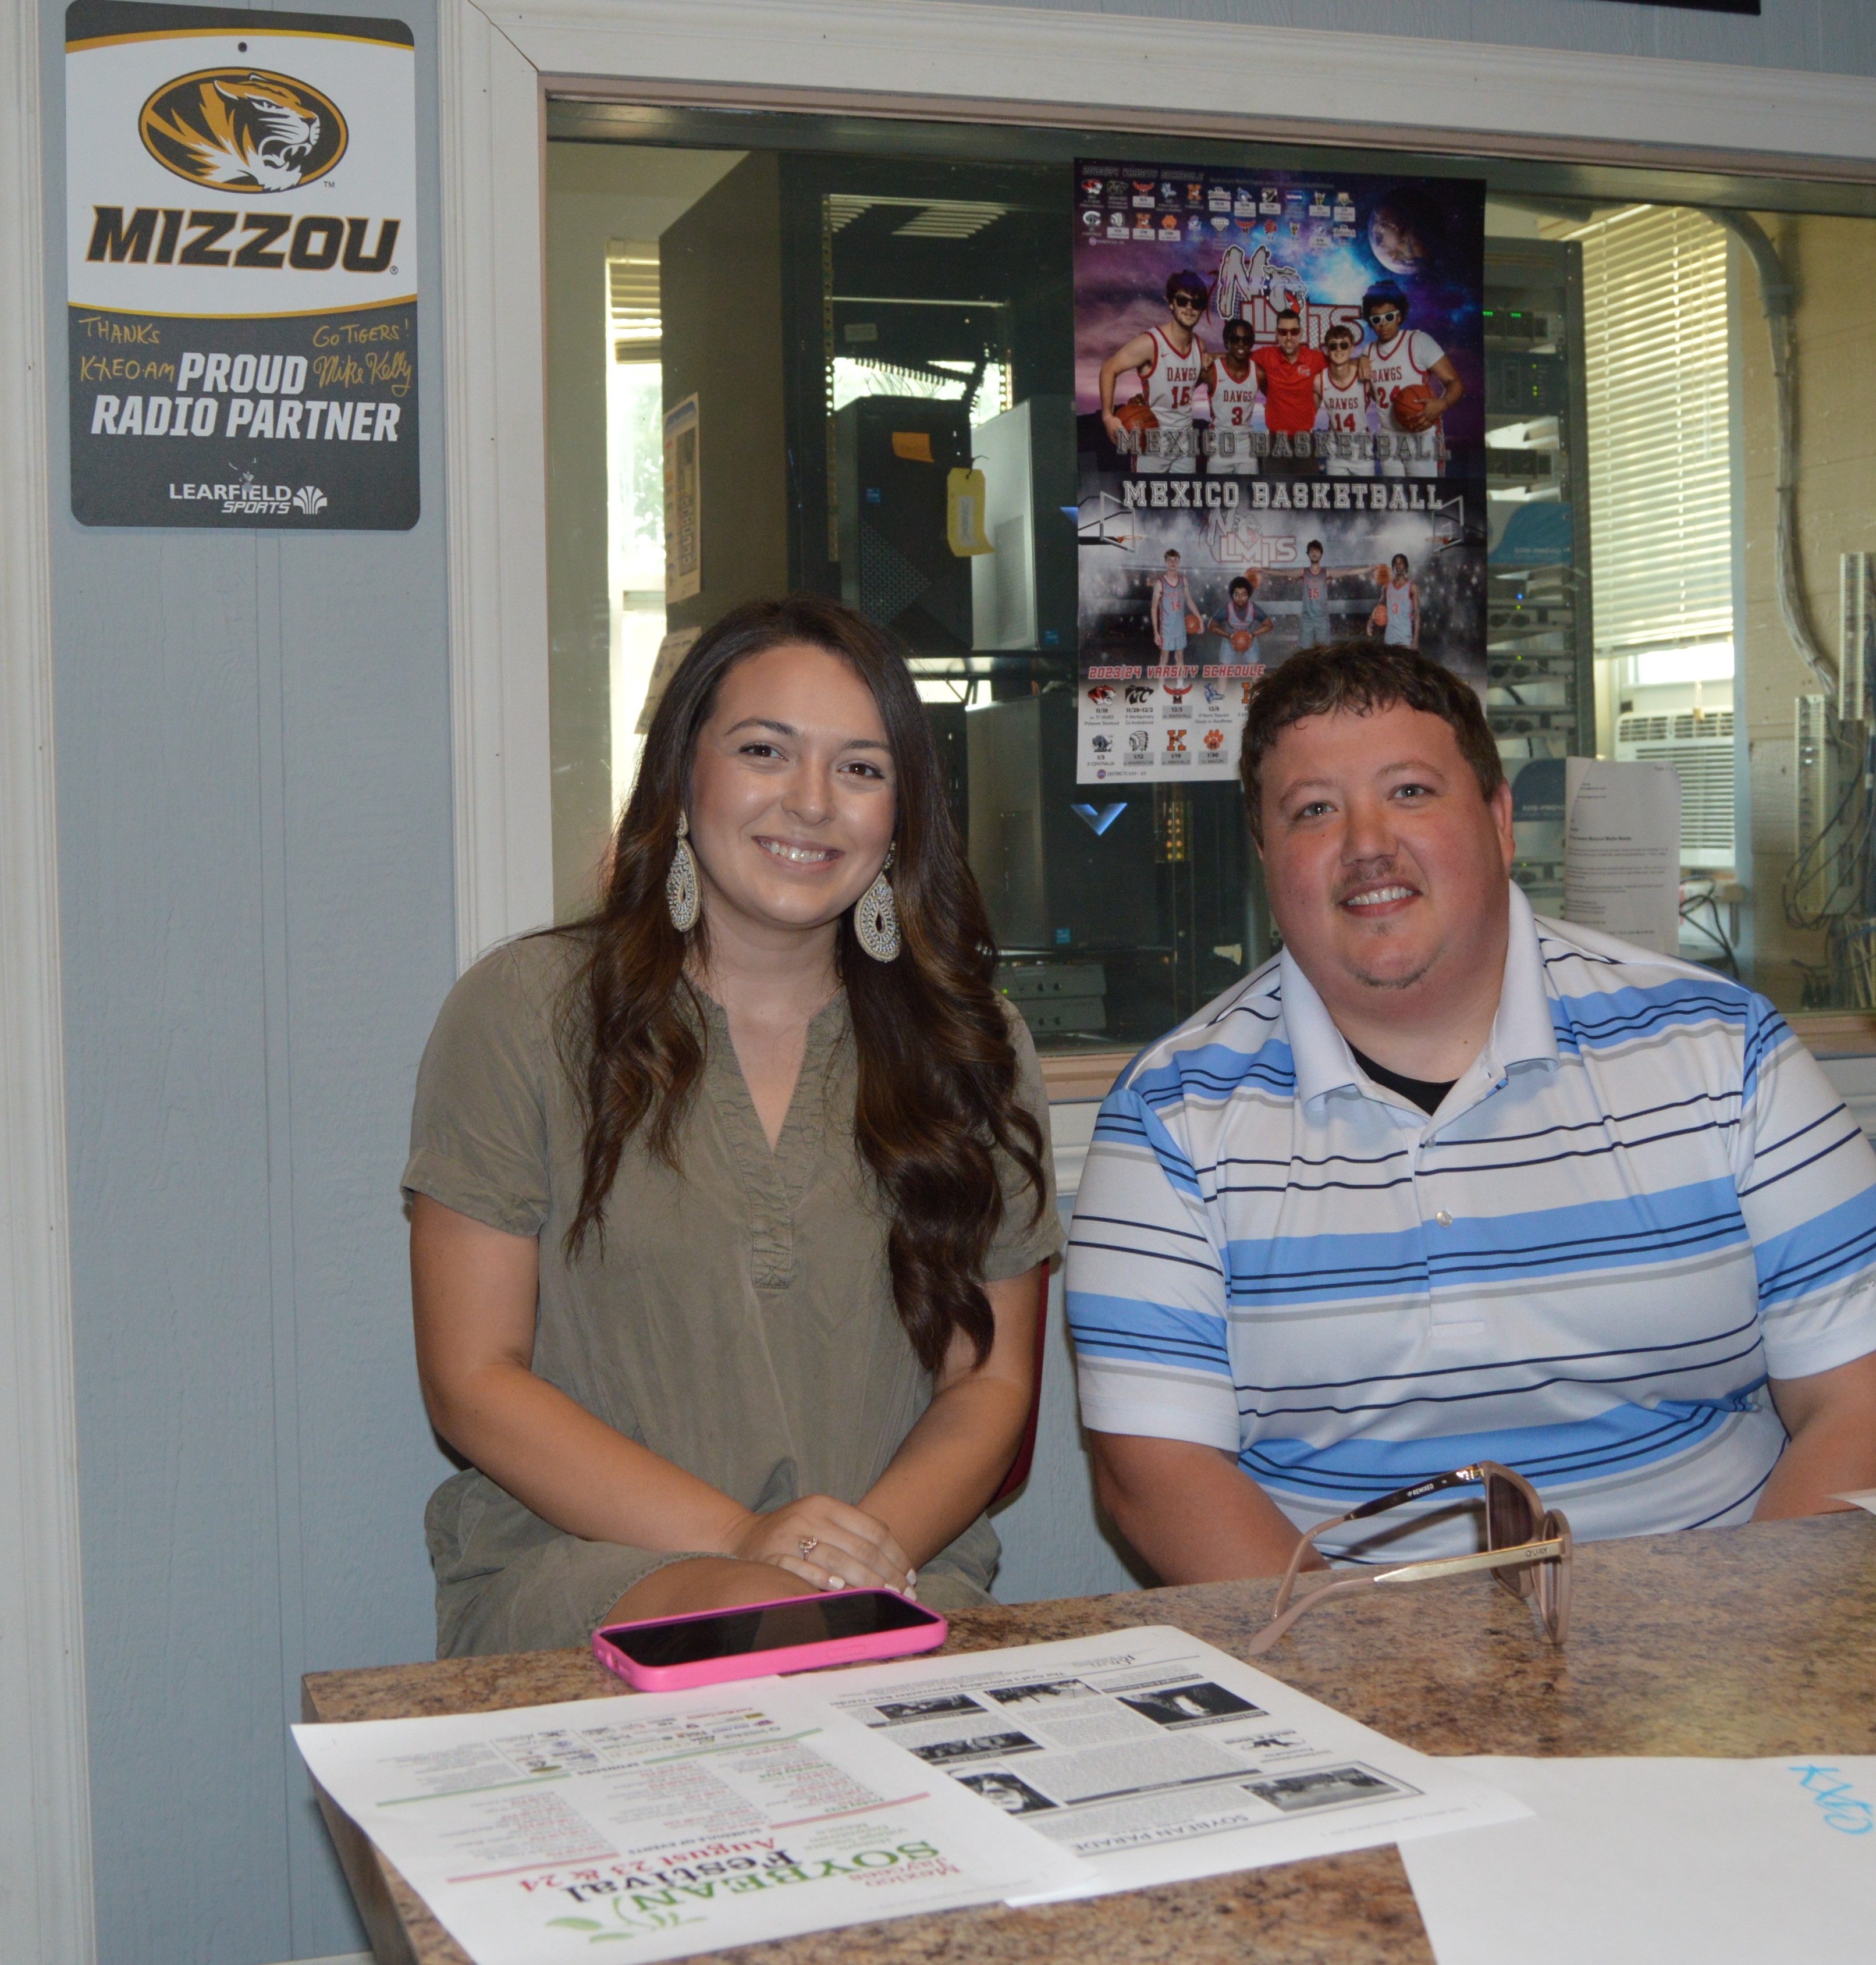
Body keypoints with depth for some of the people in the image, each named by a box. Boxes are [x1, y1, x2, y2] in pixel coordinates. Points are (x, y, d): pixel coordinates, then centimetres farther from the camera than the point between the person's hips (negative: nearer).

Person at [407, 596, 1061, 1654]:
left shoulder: (970, 1043, 10)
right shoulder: (527, 1013, 1)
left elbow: (991, 1381, 11)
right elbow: (474, 1381, -2)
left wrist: (876, 1544, -11)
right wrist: (737, 1543, -15)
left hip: (900, 1583, 4)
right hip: (574, 1559, -3)